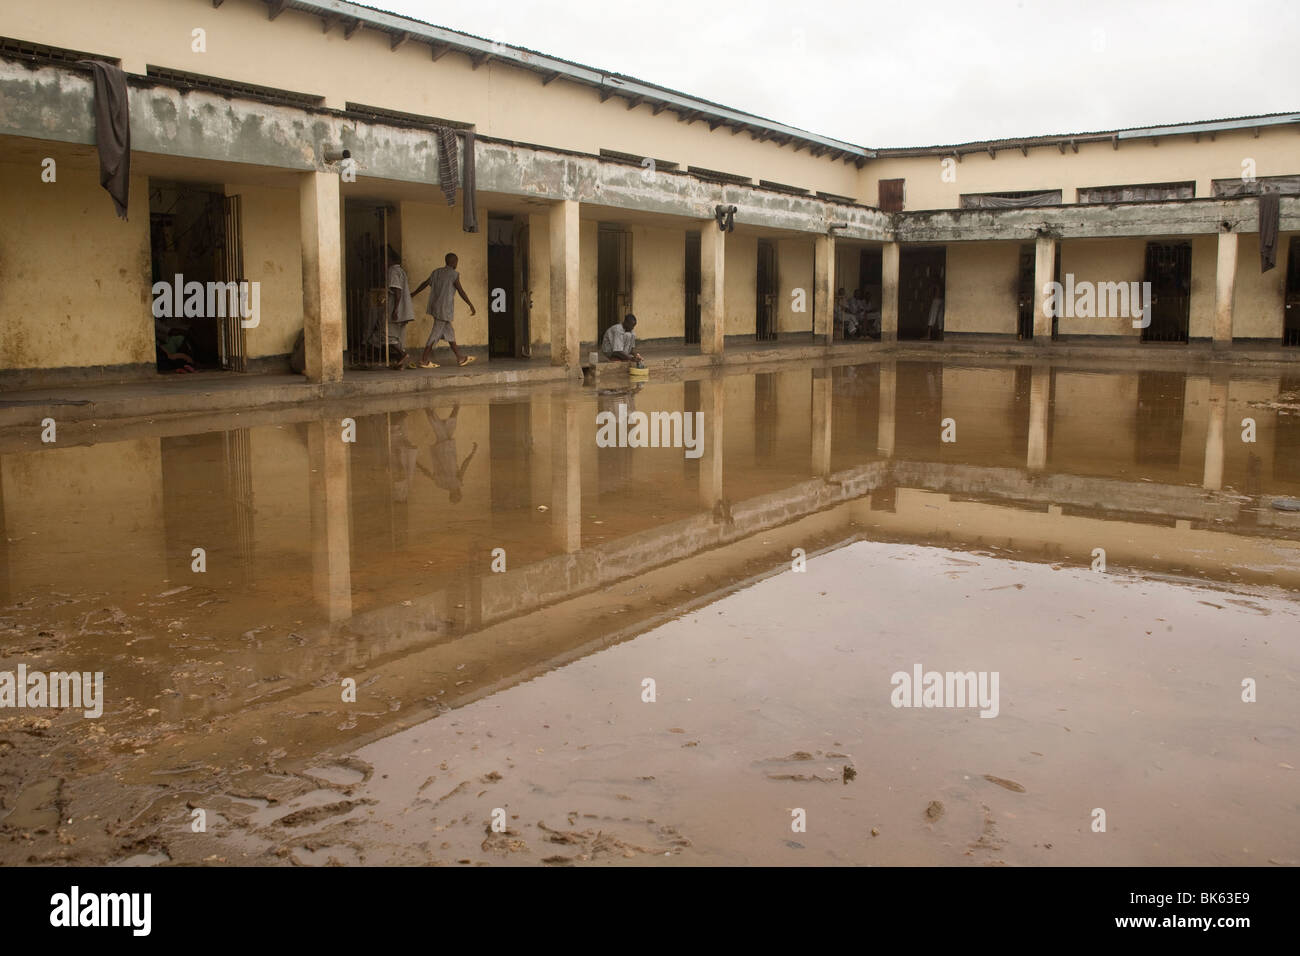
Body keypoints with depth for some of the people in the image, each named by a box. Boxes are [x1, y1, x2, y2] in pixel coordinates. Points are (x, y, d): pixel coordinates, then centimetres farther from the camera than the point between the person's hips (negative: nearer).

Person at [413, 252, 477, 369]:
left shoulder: (436, 272, 11)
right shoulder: (454, 274, -9)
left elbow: (424, 284, 19)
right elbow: (461, 291, -9)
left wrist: (412, 294, 30)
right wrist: (471, 305, -3)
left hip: (434, 307, 8)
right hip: (444, 309, -8)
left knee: (449, 332, 13)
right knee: (436, 333, -5)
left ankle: (460, 358, 19)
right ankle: (424, 360, -5)